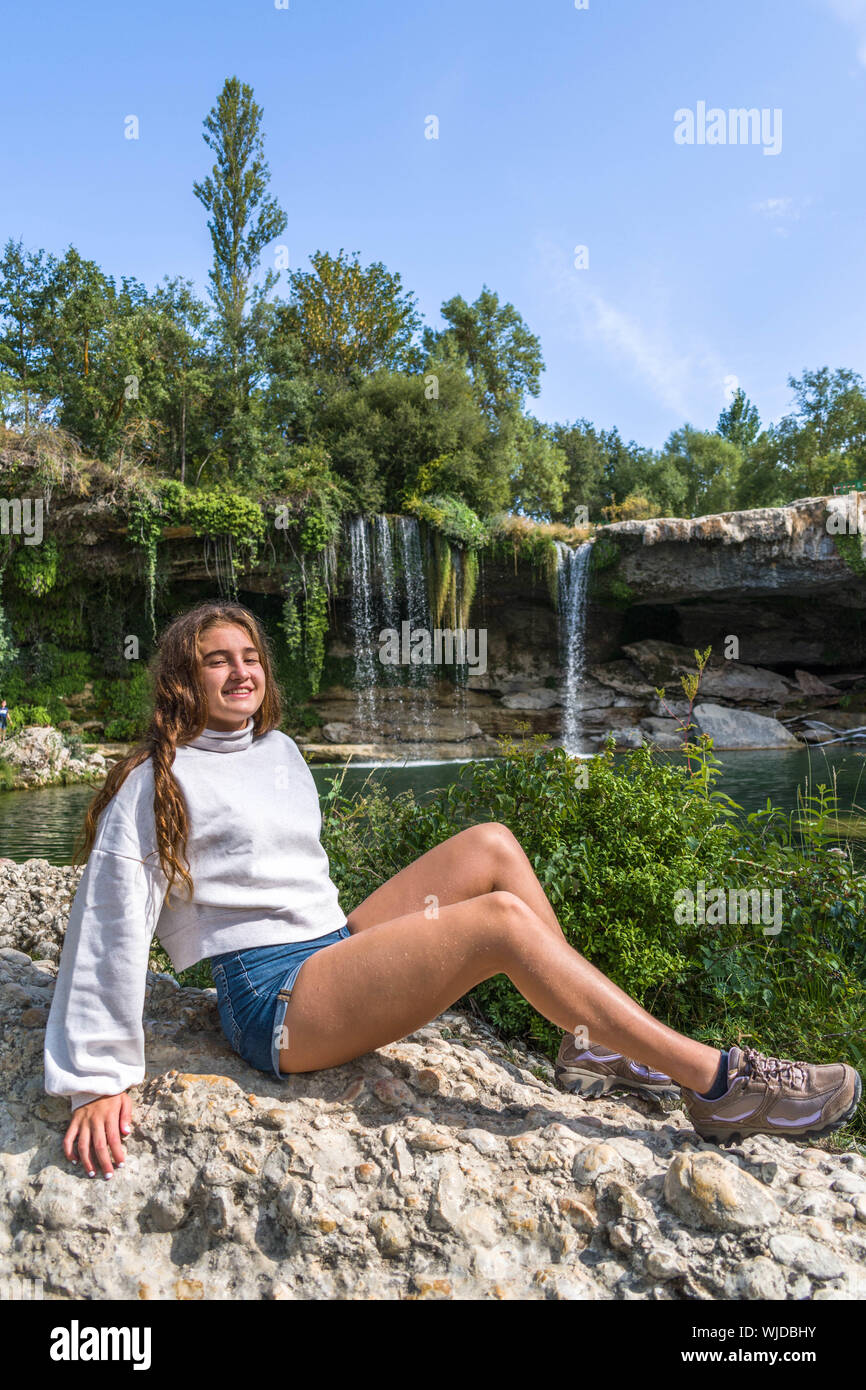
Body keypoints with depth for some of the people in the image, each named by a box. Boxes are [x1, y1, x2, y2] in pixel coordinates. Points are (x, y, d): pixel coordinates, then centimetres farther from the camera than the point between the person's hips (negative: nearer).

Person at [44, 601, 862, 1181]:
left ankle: (590, 1045, -4)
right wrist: (98, 1081, -16)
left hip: (333, 950, 8)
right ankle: (719, 1086, -18)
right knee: (502, 919, -23)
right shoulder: (156, 783, -8)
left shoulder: (279, 751, 15)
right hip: (271, 1005, -8)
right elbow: (110, 924, -13)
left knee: (490, 845, -5)